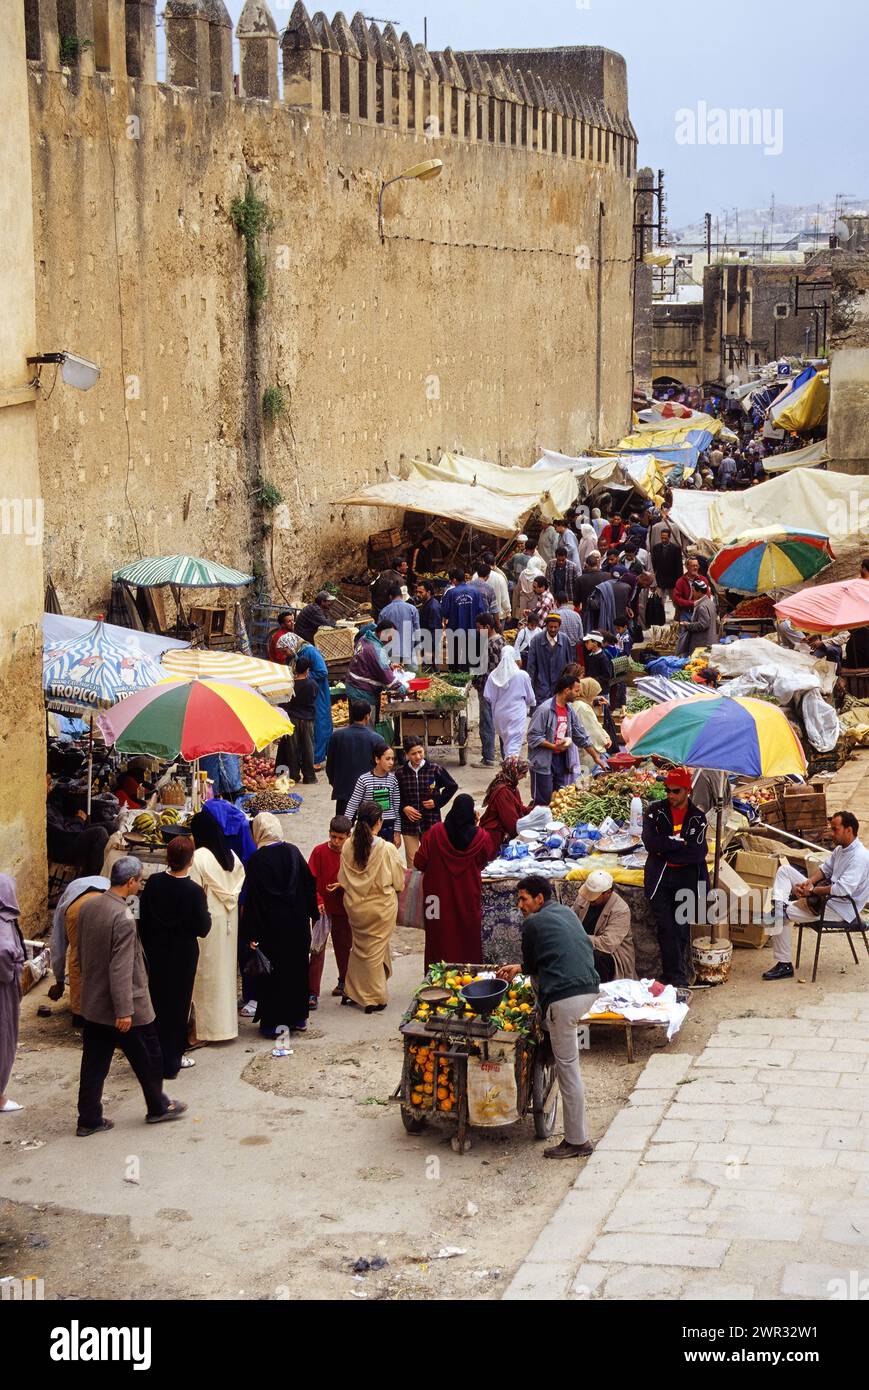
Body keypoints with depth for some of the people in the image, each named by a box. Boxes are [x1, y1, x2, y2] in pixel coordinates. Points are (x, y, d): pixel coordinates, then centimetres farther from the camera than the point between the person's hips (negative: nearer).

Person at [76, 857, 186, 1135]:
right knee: (148, 1058, 13)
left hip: (92, 1002, 7)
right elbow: (121, 968, -25)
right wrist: (124, 1011, -22)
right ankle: (158, 1107, 29)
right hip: (124, 1006, -7)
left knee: (94, 1062, 13)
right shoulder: (123, 918, -24)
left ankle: (89, 1119, 17)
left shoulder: (88, 907, 1)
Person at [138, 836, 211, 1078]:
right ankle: (170, 1063, 17)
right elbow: (203, 929, -15)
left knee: (156, 1002, 17)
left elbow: (142, 917, 0)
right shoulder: (194, 891, -20)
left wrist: (147, 946, 13)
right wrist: (206, 912, 4)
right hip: (182, 956, -4)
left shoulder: (153, 883, -9)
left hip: (155, 952, 4)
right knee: (177, 1005, 9)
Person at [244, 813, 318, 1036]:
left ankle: (273, 1021, 8)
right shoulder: (293, 852, -3)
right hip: (297, 923, 4)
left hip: (271, 926, -4)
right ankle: (297, 1018, 24)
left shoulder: (256, 860, -15)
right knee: (297, 967, 16)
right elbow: (309, 883, 3)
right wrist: (312, 913, 15)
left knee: (272, 971, 6)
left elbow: (252, 898, -14)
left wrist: (251, 934, -11)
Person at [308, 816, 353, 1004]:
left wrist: (342, 885, -14)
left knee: (343, 946, 16)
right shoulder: (319, 852, -7)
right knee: (317, 950, -4)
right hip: (323, 908, -2)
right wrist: (317, 901, -20)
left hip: (343, 908, 2)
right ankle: (312, 993, -5)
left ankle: (344, 981, 38)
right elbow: (311, 880, -8)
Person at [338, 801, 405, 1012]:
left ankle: (352, 992, 28)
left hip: (355, 906, 3)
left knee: (360, 947, 21)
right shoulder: (387, 849, -21)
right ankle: (375, 999, 19)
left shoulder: (348, 846, -11)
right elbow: (398, 882, -9)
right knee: (375, 950, 10)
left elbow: (342, 880, 0)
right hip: (381, 906, -3)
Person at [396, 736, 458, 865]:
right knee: (412, 861, 4)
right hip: (409, 824, 1)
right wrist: (403, 807, -7)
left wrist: (438, 802, -1)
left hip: (431, 822, -1)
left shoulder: (435, 769, -4)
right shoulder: (401, 773, -1)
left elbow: (452, 786, 7)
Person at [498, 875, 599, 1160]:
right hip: (590, 989, 8)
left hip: (565, 997, -8)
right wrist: (519, 968, 40)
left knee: (568, 1067, -1)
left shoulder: (533, 924, 0)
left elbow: (531, 965, 10)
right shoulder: (566, 912, 22)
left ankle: (577, 1141, 3)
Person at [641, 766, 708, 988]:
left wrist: (665, 849, -8)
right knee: (666, 927, -10)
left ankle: (671, 974, 9)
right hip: (659, 876, -1)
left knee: (682, 927, -1)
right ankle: (677, 977, -10)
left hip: (686, 877, 1)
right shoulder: (656, 811, 6)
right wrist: (680, 843, -9)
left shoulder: (698, 817, 6)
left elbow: (698, 852, -7)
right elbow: (650, 842, -9)